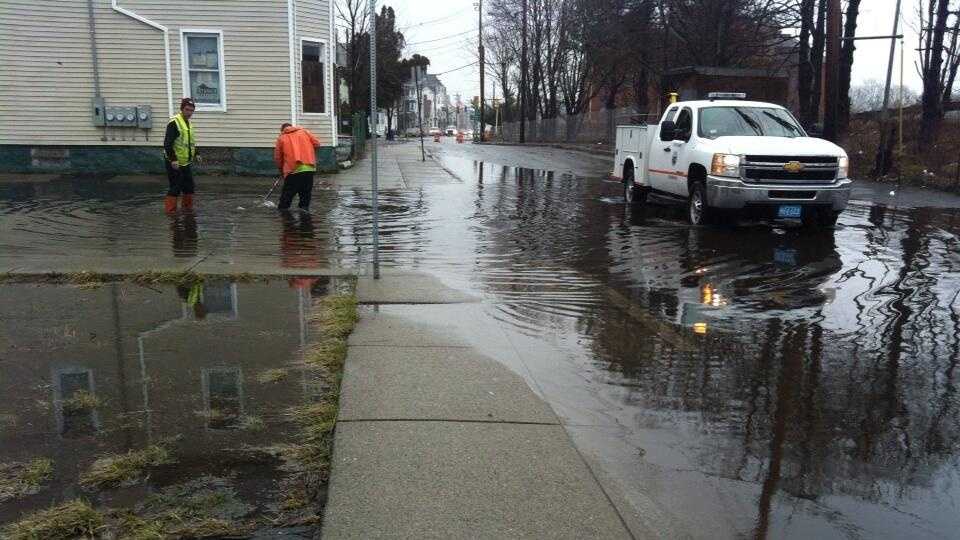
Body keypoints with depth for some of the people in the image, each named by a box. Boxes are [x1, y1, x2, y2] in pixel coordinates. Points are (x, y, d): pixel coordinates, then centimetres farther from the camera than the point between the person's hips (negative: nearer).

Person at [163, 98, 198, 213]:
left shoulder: (189, 124, 12)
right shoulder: (174, 123, -16)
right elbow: (167, 143, -21)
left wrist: (195, 154, 17)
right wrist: (173, 159, -26)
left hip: (185, 162, 9)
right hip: (175, 163, -9)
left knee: (189, 186, 14)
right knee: (175, 188, -6)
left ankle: (188, 208, 28)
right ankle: (170, 210, 2)